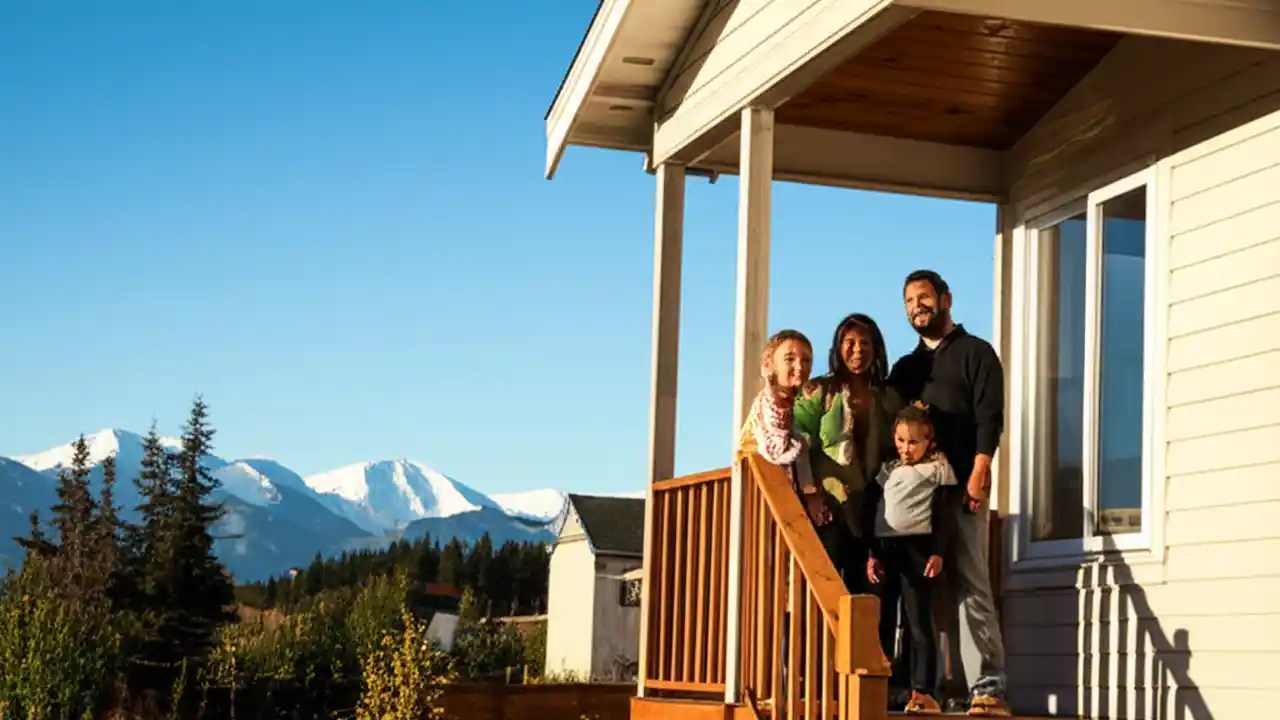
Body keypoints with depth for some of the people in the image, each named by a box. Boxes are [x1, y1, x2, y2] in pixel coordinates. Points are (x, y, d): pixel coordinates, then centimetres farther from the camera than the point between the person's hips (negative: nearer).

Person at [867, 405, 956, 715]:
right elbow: (878, 514, 15)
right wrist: (872, 553, 8)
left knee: (918, 623, -5)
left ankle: (922, 691, -4)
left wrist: (937, 553, -11)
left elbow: (942, 515, -3)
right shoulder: (888, 470, 17)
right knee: (882, 621, 6)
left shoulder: (937, 468, 2)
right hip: (886, 549, 5)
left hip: (916, 548, -5)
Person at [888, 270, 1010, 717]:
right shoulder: (905, 368, 23)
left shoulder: (975, 353, 6)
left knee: (971, 584, -11)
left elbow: (989, 417, -5)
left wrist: (978, 474, -16)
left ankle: (991, 684, -12)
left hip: (960, 487, -5)